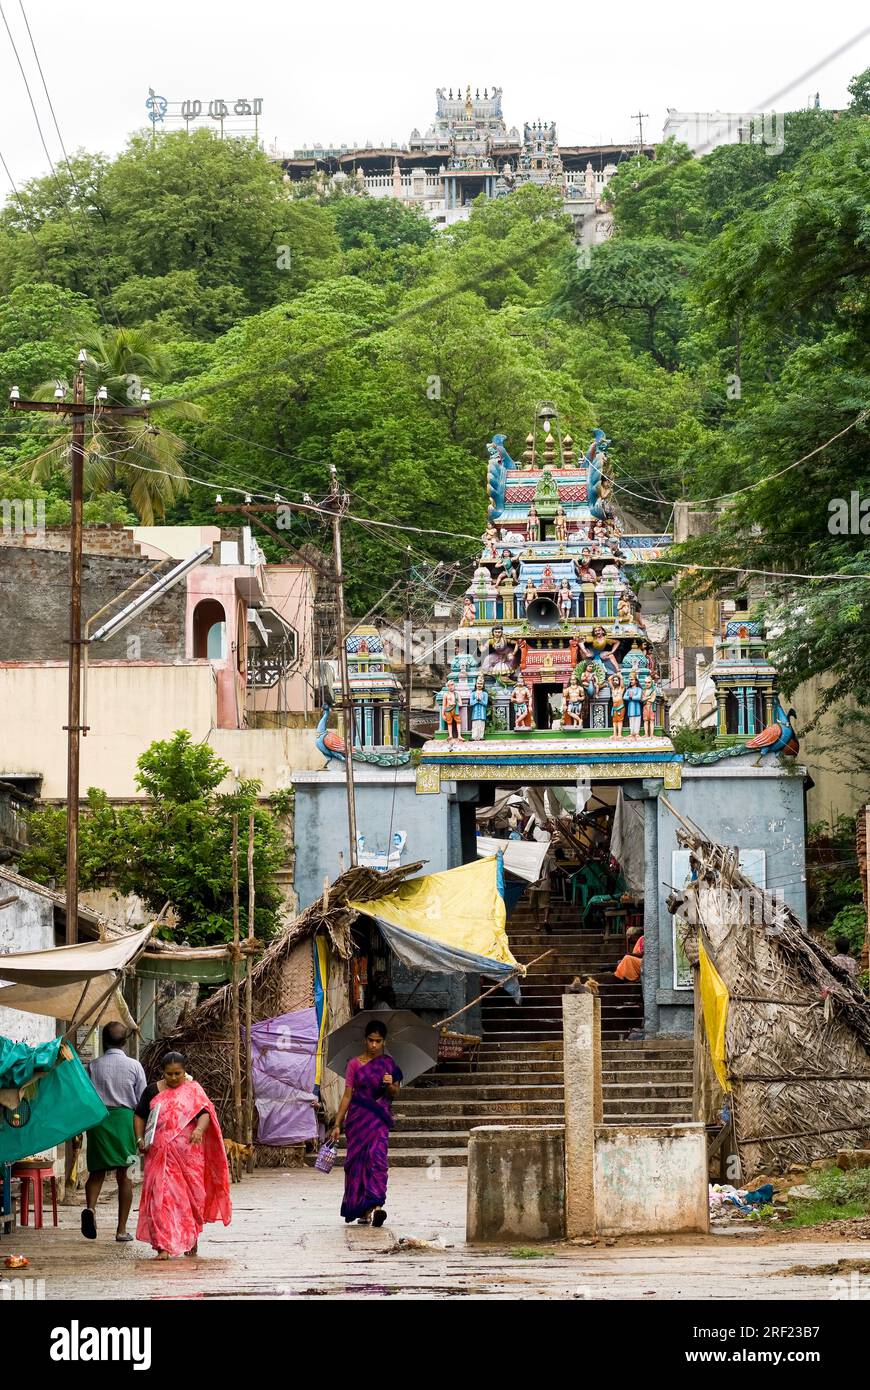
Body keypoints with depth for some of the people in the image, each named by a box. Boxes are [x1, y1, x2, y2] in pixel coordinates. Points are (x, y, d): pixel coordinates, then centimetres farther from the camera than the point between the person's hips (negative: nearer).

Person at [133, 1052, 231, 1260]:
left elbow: (205, 1113, -8)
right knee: (161, 1195, -10)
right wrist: (140, 1138, 1)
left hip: (188, 1152, -1)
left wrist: (199, 1130, -29)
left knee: (191, 1195, 6)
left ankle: (192, 1239, 28)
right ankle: (163, 1246, -12)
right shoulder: (152, 1091, 10)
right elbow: (140, 1116, 17)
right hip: (160, 1153, 1)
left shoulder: (193, 1090, 4)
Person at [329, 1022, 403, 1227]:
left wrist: (390, 1085, -14)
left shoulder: (389, 1064, 6)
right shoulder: (355, 1064, 4)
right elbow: (347, 1095, 5)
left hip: (379, 1118, -1)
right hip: (358, 1117, 1)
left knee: (377, 1158, -16)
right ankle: (362, 1210, 11)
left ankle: (375, 1205, -23)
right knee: (357, 1159, 1)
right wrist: (337, 1124, 2)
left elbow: (395, 1094, 9)